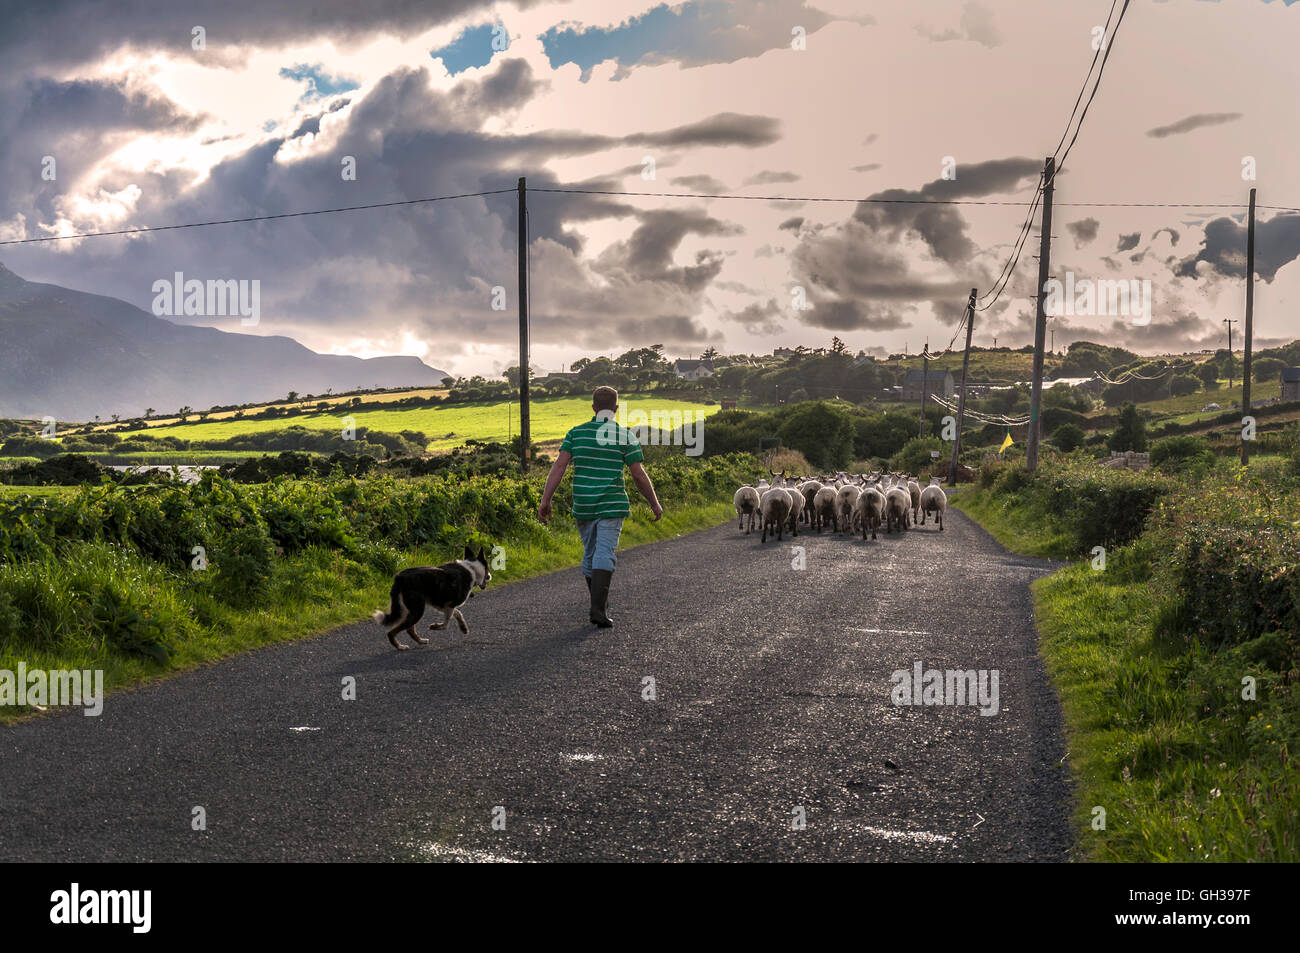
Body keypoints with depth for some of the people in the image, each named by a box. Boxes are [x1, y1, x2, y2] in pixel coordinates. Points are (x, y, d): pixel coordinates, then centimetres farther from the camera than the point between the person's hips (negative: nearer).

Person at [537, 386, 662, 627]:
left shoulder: (576, 433, 4)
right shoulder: (625, 436, -4)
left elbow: (558, 466, -4)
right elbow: (639, 475, -4)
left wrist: (545, 501, -5)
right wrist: (655, 504, 8)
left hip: (583, 506, 4)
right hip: (611, 506, -4)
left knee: (590, 554, 16)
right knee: (604, 555, -8)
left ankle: (601, 606, 26)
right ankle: (598, 608, -21)